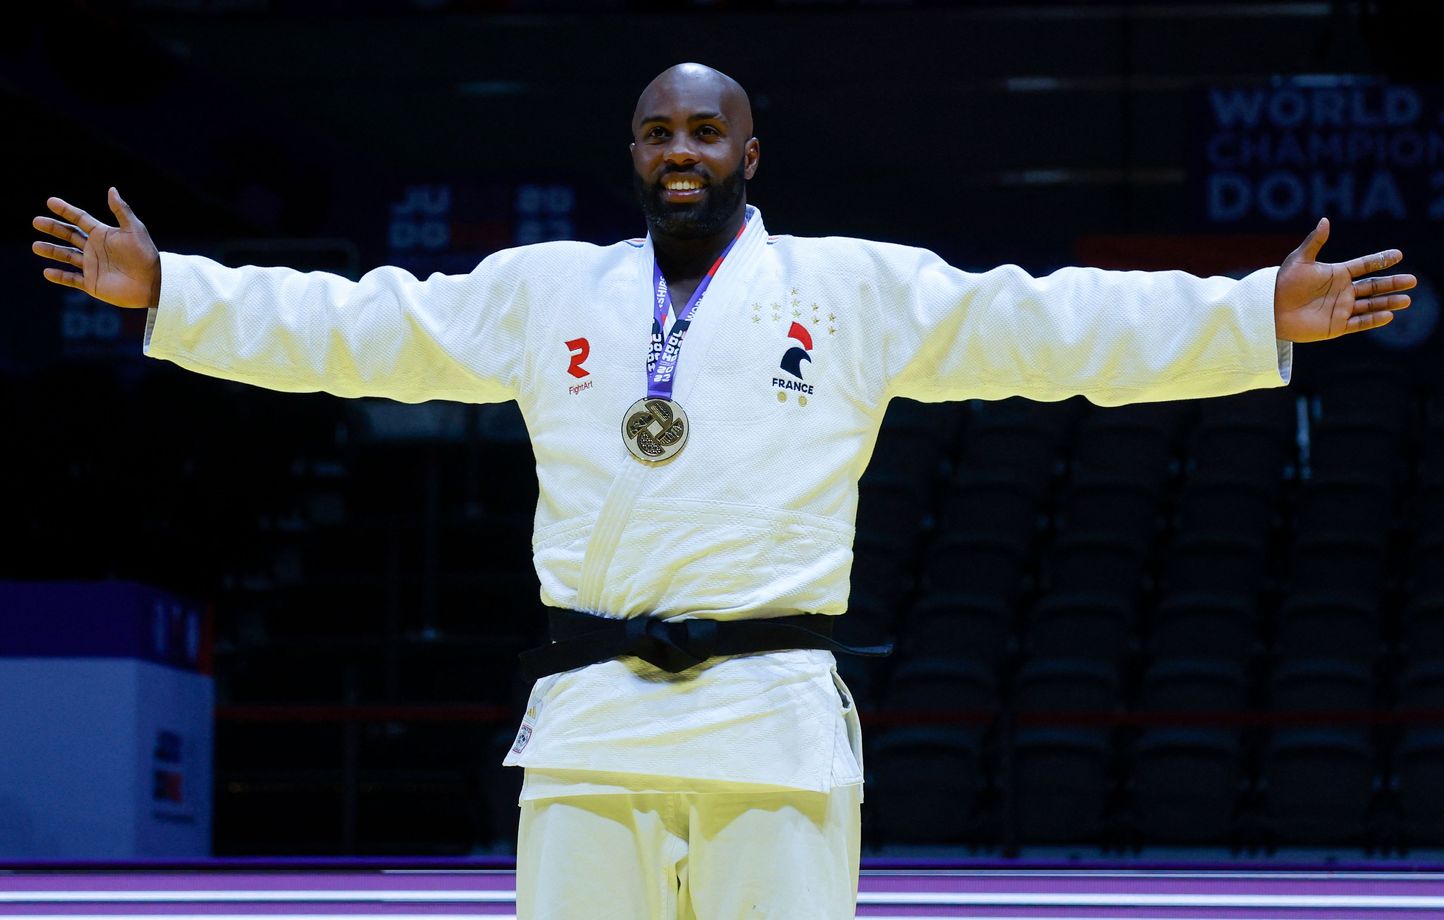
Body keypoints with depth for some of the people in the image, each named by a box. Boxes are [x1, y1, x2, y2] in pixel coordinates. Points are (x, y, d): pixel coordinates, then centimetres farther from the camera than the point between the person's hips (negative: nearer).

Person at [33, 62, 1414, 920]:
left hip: (775, 718, -2)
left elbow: (1055, 327, 4)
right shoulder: (544, 292, 15)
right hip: (590, 720, 2)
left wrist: (1261, 319, -4)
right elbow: (355, 329, 16)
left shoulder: (859, 292, 9)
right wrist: (162, 288, 12)